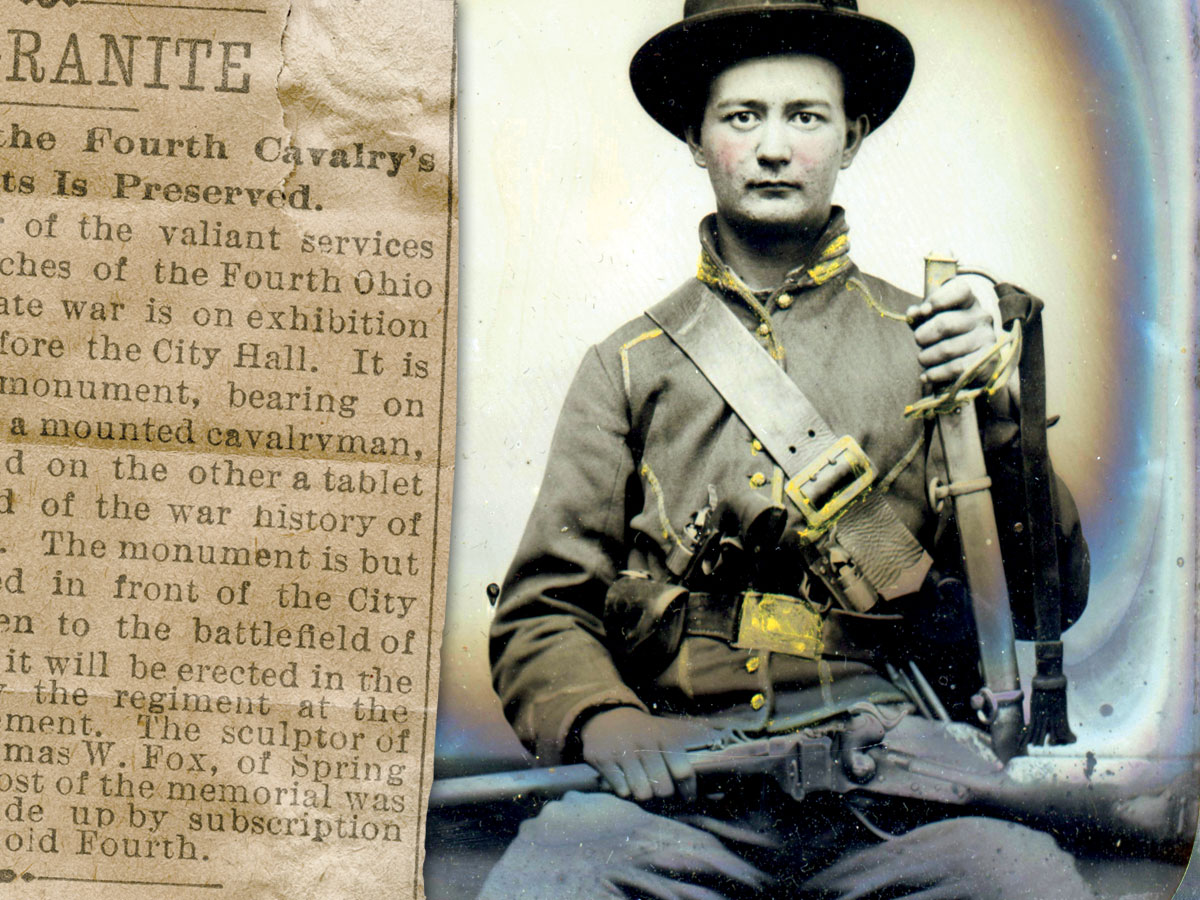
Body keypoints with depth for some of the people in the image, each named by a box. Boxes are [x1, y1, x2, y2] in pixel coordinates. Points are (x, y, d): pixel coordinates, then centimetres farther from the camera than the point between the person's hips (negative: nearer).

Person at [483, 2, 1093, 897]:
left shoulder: (927, 342, 18)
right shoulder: (632, 364, 18)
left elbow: (1049, 600, 13)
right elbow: (542, 613, 13)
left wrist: (996, 410, -1)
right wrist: (604, 722, -8)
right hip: (682, 774, 1)